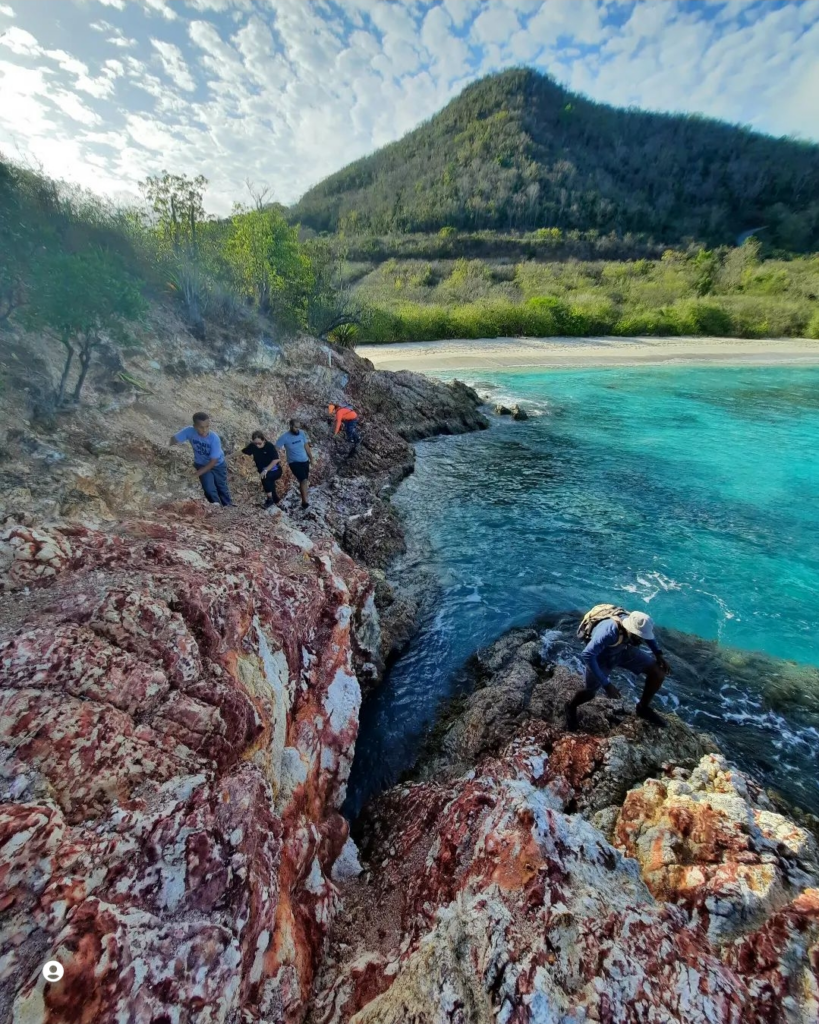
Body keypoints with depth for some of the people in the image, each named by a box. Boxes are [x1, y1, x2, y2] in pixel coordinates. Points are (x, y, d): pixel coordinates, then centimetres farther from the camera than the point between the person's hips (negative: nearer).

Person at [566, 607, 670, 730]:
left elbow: (647, 633, 1)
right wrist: (606, 684, -42)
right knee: (590, 693, 4)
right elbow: (587, 655, -44)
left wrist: (658, 654, -7)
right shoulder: (608, 632, -44)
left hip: (623, 651, 5)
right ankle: (571, 707, 39)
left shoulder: (637, 623, -26)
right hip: (601, 657, -5)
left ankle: (643, 708, 17)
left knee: (658, 672, -6)